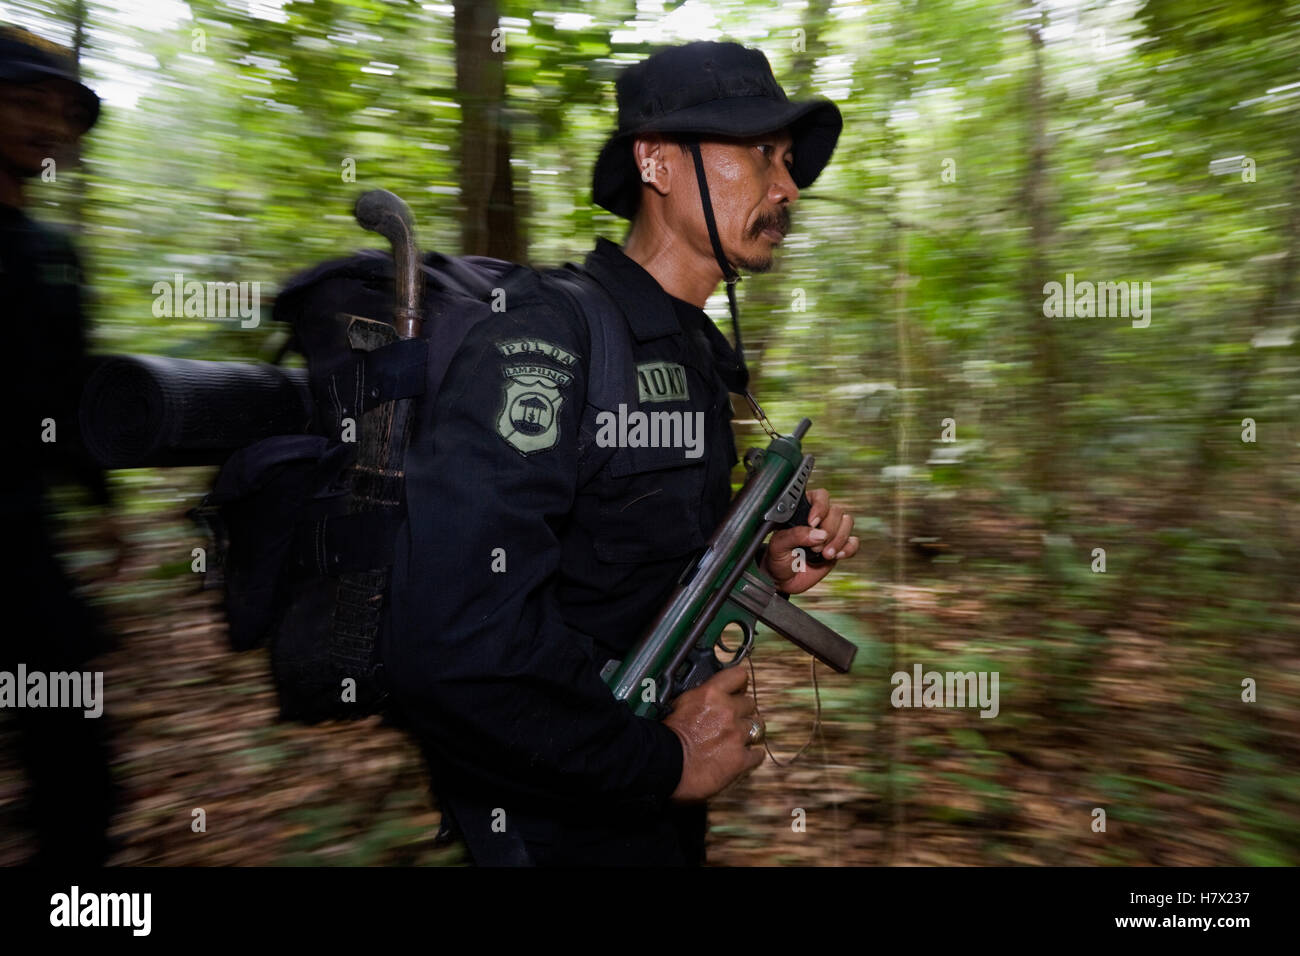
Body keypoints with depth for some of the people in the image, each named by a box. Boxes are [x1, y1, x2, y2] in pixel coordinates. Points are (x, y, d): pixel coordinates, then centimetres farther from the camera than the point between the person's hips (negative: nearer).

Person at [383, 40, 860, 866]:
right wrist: (665, 760, -23)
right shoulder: (546, 340, -24)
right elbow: (449, 647, -34)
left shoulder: (703, 354, 4)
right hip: (558, 827, -8)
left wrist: (766, 568, -5)